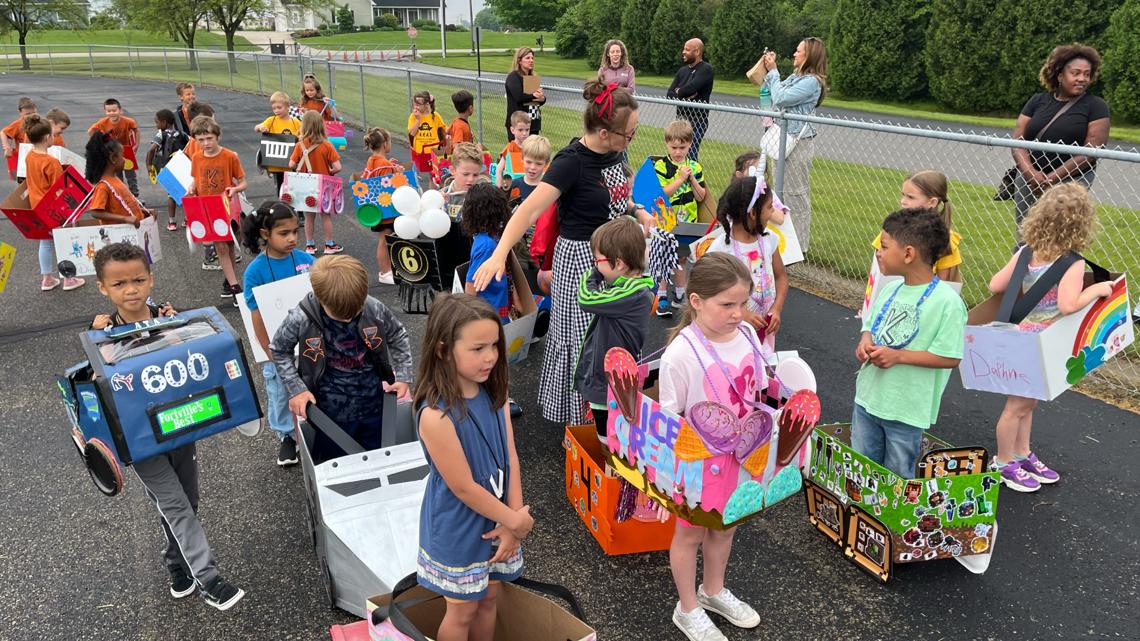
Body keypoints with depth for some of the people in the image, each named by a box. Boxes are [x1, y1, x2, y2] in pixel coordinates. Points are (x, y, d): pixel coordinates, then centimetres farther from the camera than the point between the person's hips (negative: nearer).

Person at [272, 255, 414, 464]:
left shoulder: (375, 309, -18)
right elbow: (278, 350, -3)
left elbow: (398, 336, 2)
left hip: (374, 405, 2)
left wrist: (403, 376, -3)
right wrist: (295, 389, -11)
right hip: (332, 411, -2)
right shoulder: (301, 318, -22)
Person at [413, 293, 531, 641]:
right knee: (462, 611, 15)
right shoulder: (435, 416, -29)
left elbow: (511, 459, -4)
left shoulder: (494, 396, -8)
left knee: (489, 598, 23)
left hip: (497, 520, 6)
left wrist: (512, 521, -10)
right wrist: (516, 521, -13)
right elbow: (463, 487, -23)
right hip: (459, 529, -5)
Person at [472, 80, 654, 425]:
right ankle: (580, 420, 24)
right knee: (583, 339, 4)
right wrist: (499, 254, -42)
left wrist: (637, 211, 2)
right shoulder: (571, 161, -23)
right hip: (581, 257, -8)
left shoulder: (613, 152, 0)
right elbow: (529, 209, -31)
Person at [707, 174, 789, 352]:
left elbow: (781, 276, 11)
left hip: (765, 326, 5)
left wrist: (777, 308, -5)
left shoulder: (769, 240, 0)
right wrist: (741, 315, -21)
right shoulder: (721, 248, -17)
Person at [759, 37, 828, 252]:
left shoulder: (811, 81, -15)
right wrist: (769, 70, 10)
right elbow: (771, 92, 19)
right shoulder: (795, 77, 13)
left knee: (796, 191, -3)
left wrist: (773, 71, -10)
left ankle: (799, 242, 6)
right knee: (781, 188, 16)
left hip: (798, 141, -10)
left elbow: (780, 98, -20)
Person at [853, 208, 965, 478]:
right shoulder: (889, 289, 1)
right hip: (868, 397, 6)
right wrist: (865, 342, -10)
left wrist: (898, 356, -22)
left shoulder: (947, 301, -19)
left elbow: (950, 357, -18)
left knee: (898, 476, 13)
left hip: (906, 409, -6)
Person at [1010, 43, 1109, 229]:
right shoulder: (1038, 101, 10)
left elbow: (1092, 150, -7)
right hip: (1029, 179, 3)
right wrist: (1030, 173, -15)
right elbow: (1018, 140, 2)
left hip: (1071, 182, -3)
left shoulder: (1096, 106, 2)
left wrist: (1053, 178, -14)